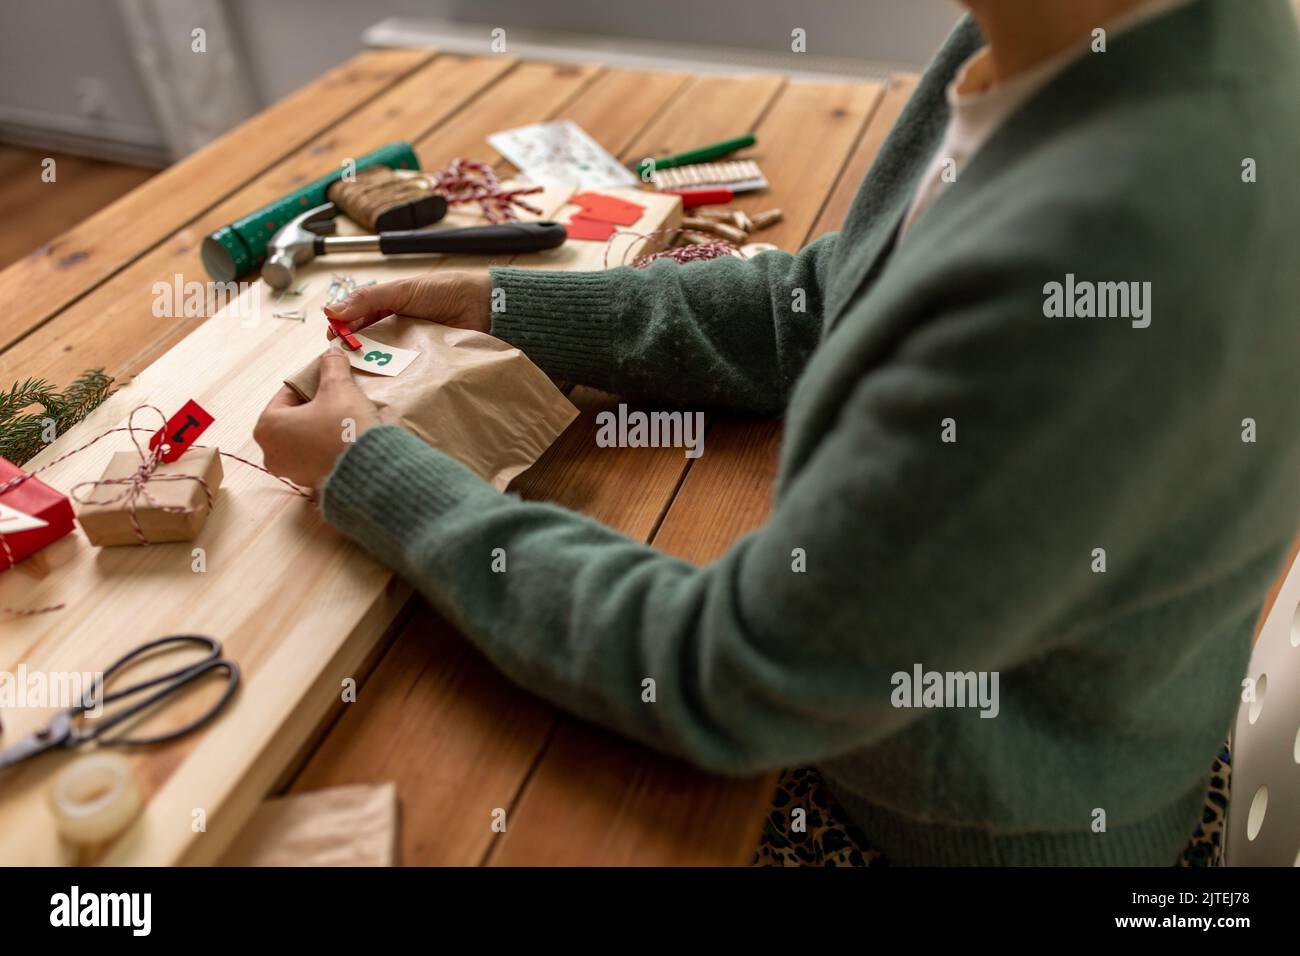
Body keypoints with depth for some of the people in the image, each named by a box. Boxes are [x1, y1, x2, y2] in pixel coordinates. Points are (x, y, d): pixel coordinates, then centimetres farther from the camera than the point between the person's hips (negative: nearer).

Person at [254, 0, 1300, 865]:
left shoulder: (1113, 243, -39)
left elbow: (722, 682, -28)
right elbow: (828, 304, 1)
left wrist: (370, 472, -16)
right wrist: (505, 307, -1)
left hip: (973, 822, -6)